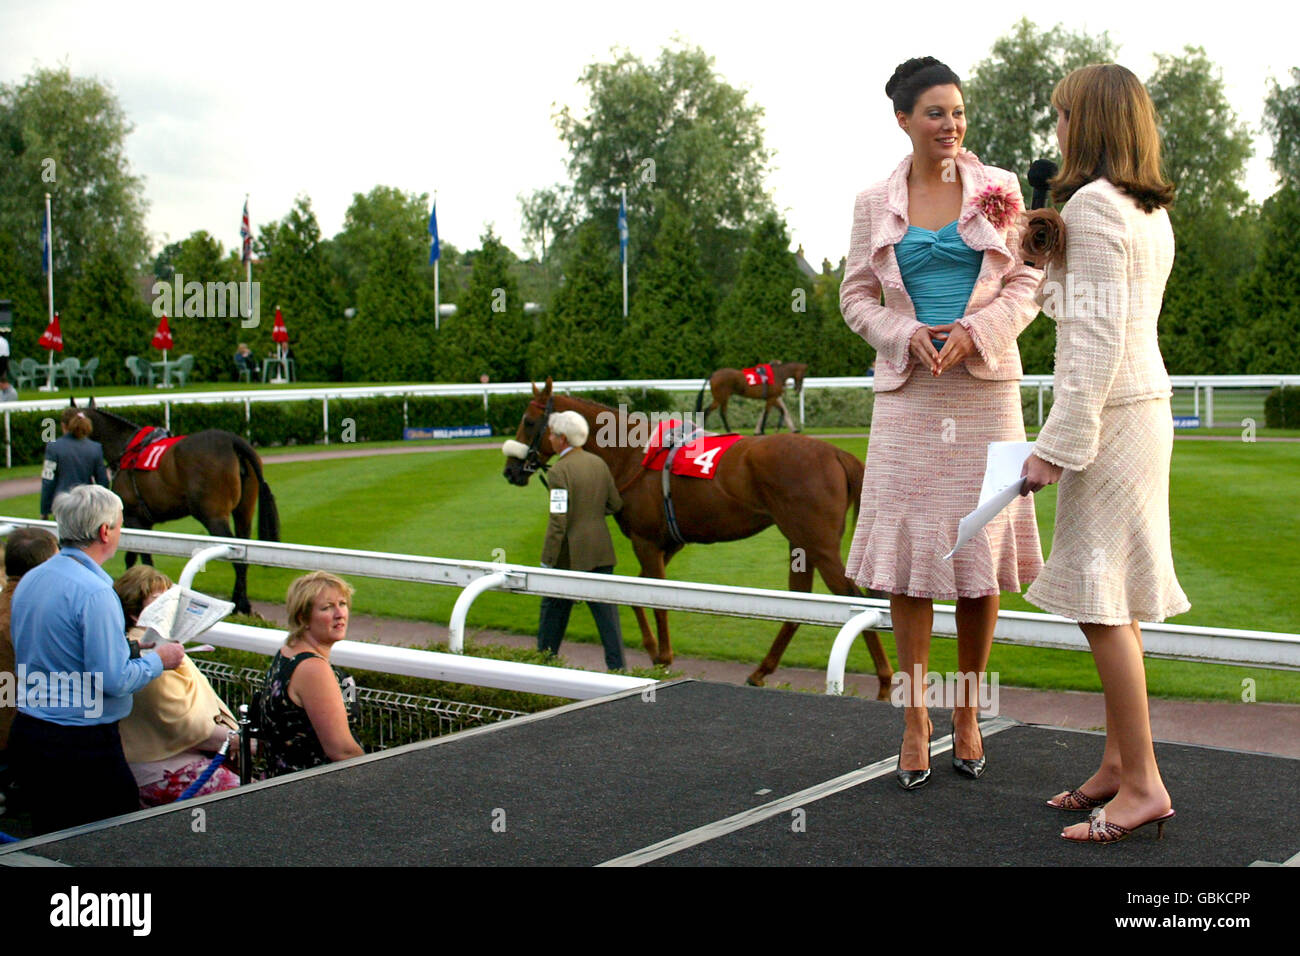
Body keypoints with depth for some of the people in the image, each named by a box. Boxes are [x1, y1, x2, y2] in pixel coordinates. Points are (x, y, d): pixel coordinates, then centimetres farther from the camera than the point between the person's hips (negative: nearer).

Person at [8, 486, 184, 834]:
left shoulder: (29, 581, 7)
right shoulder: (95, 592, -20)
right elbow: (114, 681, -21)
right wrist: (159, 659, -3)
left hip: (26, 736, 9)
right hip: (81, 746, -9)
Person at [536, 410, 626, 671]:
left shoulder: (559, 470, -16)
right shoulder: (599, 463, 5)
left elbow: (558, 522, -20)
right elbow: (615, 504, 12)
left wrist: (546, 562, -16)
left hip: (571, 554, -5)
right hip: (601, 550, 6)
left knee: (554, 608, 12)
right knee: (606, 609, 7)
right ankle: (617, 666, 5)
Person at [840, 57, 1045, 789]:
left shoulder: (999, 190, 4)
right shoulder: (875, 203, 6)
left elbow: (1026, 283, 3)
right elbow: (857, 295, 8)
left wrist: (973, 332, -13)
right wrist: (909, 336, -9)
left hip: (985, 386, 0)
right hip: (909, 391, 0)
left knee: (980, 545, 2)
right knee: (907, 550, -1)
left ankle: (967, 712, 17)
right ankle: (915, 718, 10)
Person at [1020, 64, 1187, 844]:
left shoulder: (1093, 204, -13)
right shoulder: (1152, 212, 15)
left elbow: (1098, 334, -20)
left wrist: (1060, 443, -20)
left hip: (1109, 411, -10)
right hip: (1145, 401, 10)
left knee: (1100, 597, -7)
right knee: (1112, 596, 13)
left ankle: (1143, 782, -3)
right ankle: (1120, 761, 19)